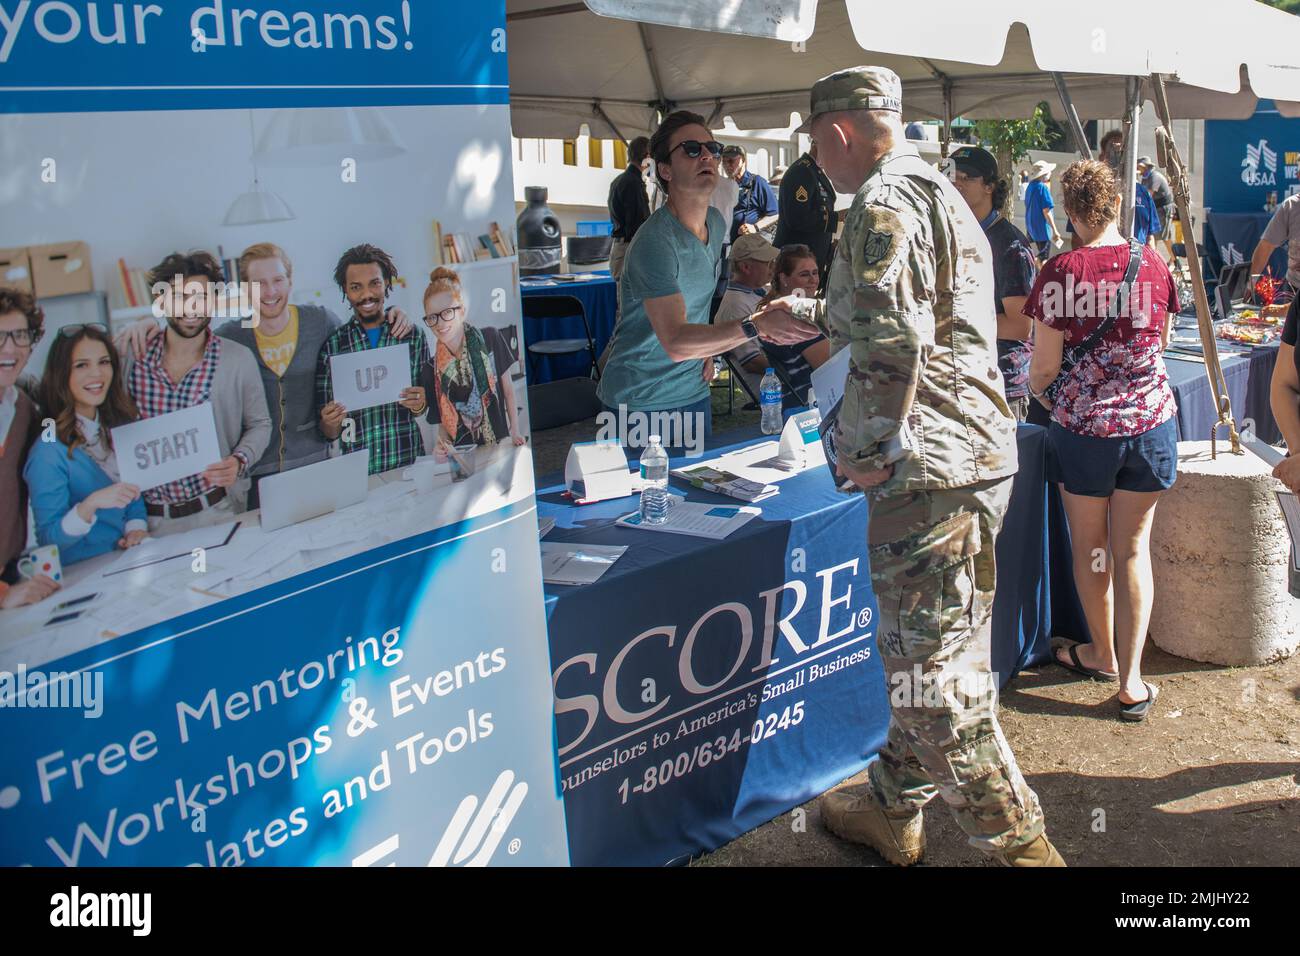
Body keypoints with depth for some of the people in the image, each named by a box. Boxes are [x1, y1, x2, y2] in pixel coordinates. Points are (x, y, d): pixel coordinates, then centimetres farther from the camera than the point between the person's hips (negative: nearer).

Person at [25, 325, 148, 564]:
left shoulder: (119, 426, 7)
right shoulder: (49, 452, -13)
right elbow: (49, 539, -12)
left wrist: (137, 528, -3)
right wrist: (91, 504, -28)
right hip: (79, 575, -5)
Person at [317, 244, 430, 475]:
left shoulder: (414, 336, 4)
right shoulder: (331, 346, 3)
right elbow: (328, 434, 7)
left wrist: (419, 406, -9)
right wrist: (330, 424, -14)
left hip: (409, 464, 0)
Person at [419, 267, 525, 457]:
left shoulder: (490, 339, -1)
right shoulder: (430, 372, 2)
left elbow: (508, 388, 7)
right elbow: (442, 423, 6)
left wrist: (515, 431, 0)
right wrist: (443, 444, -14)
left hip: (501, 444, -2)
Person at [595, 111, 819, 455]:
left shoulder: (716, 222, 5)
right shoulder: (655, 242, -24)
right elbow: (675, 342, -33)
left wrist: (708, 350, 6)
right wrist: (758, 327, -40)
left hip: (693, 391, 8)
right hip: (641, 401, -8)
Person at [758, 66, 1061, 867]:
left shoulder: (885, 201, -12)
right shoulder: (937, 194, 21)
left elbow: (892, 340, -25)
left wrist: (873, 450, -16)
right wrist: (809, 315, 43)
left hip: (930, 470, -11)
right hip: (976, 454, 11)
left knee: (933, 678, -4)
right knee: (922, 658, 20)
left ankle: (1020, 845, 5)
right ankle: (892, 812, 35)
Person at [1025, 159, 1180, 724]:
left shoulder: (1060, 273, -11)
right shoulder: (1153, 265, -2)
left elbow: (1045, 365, -9)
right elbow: (1161, 342, 14)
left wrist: (1036, 392, 14)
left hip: (1083, 427, -2)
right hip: (1150, 421, 3)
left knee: (1090, 547, 16)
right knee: (1133, 549, 10)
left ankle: (1102, 655, 34)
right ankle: (1131, 681, 10)